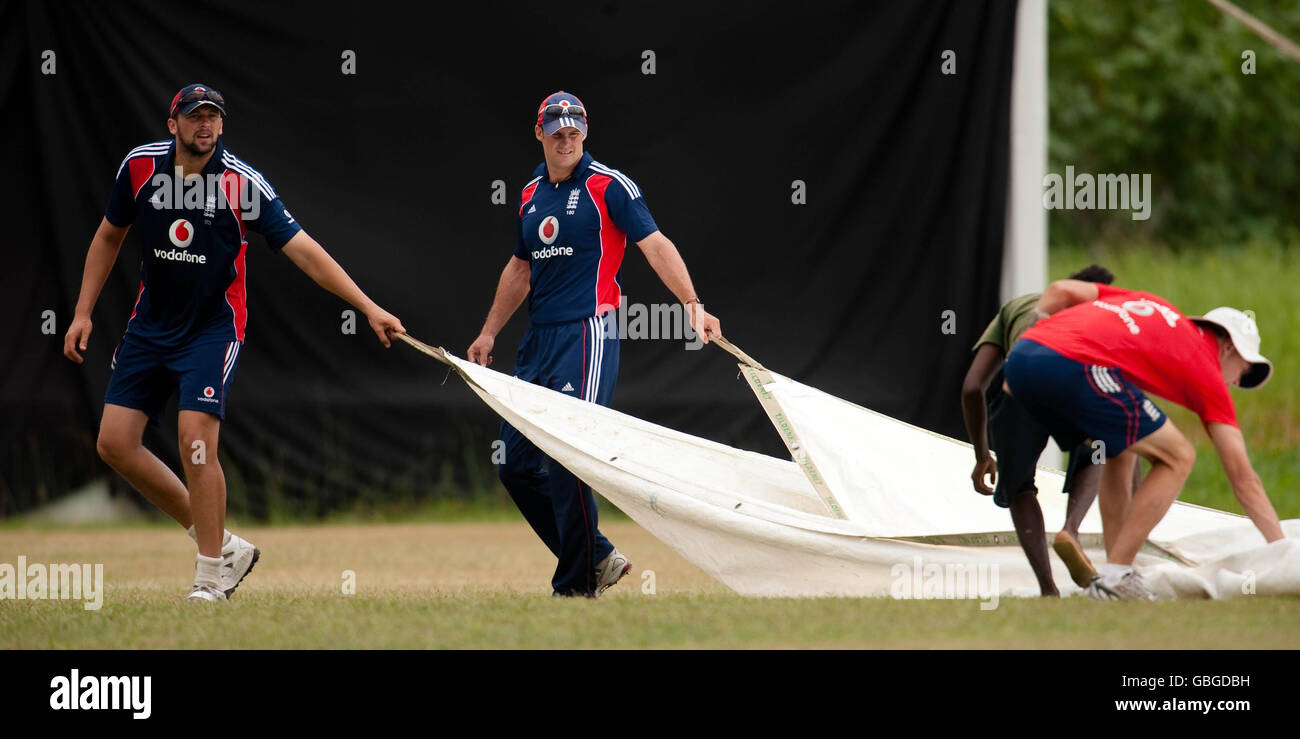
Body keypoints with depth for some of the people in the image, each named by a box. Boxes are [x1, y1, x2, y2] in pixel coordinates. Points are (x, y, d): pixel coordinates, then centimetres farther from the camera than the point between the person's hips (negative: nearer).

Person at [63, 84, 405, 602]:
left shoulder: (243, 184, -17)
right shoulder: (140, 166, -6)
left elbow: (304, 250, -18)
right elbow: (109, 237, 10)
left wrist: (368, 307, -25)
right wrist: (83, 313, 6)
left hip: (212, 327, -5)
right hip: (150, 324, 5)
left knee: (195, 439, -20)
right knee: (115, 442, -2)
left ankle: (211, 574, -4)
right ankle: (222, 545, 10)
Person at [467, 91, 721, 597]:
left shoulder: (608, 186, -5)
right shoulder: (531, 194, 16)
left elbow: (654, 244, -13)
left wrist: (692, 303, -25)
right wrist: (489, 334, 30)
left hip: (587, 334, -8)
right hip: (538, 341, 8)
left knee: (567, 459, -15)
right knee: (516, 463, 5)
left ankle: (578, 581, -6)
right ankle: (598, 556, 14)